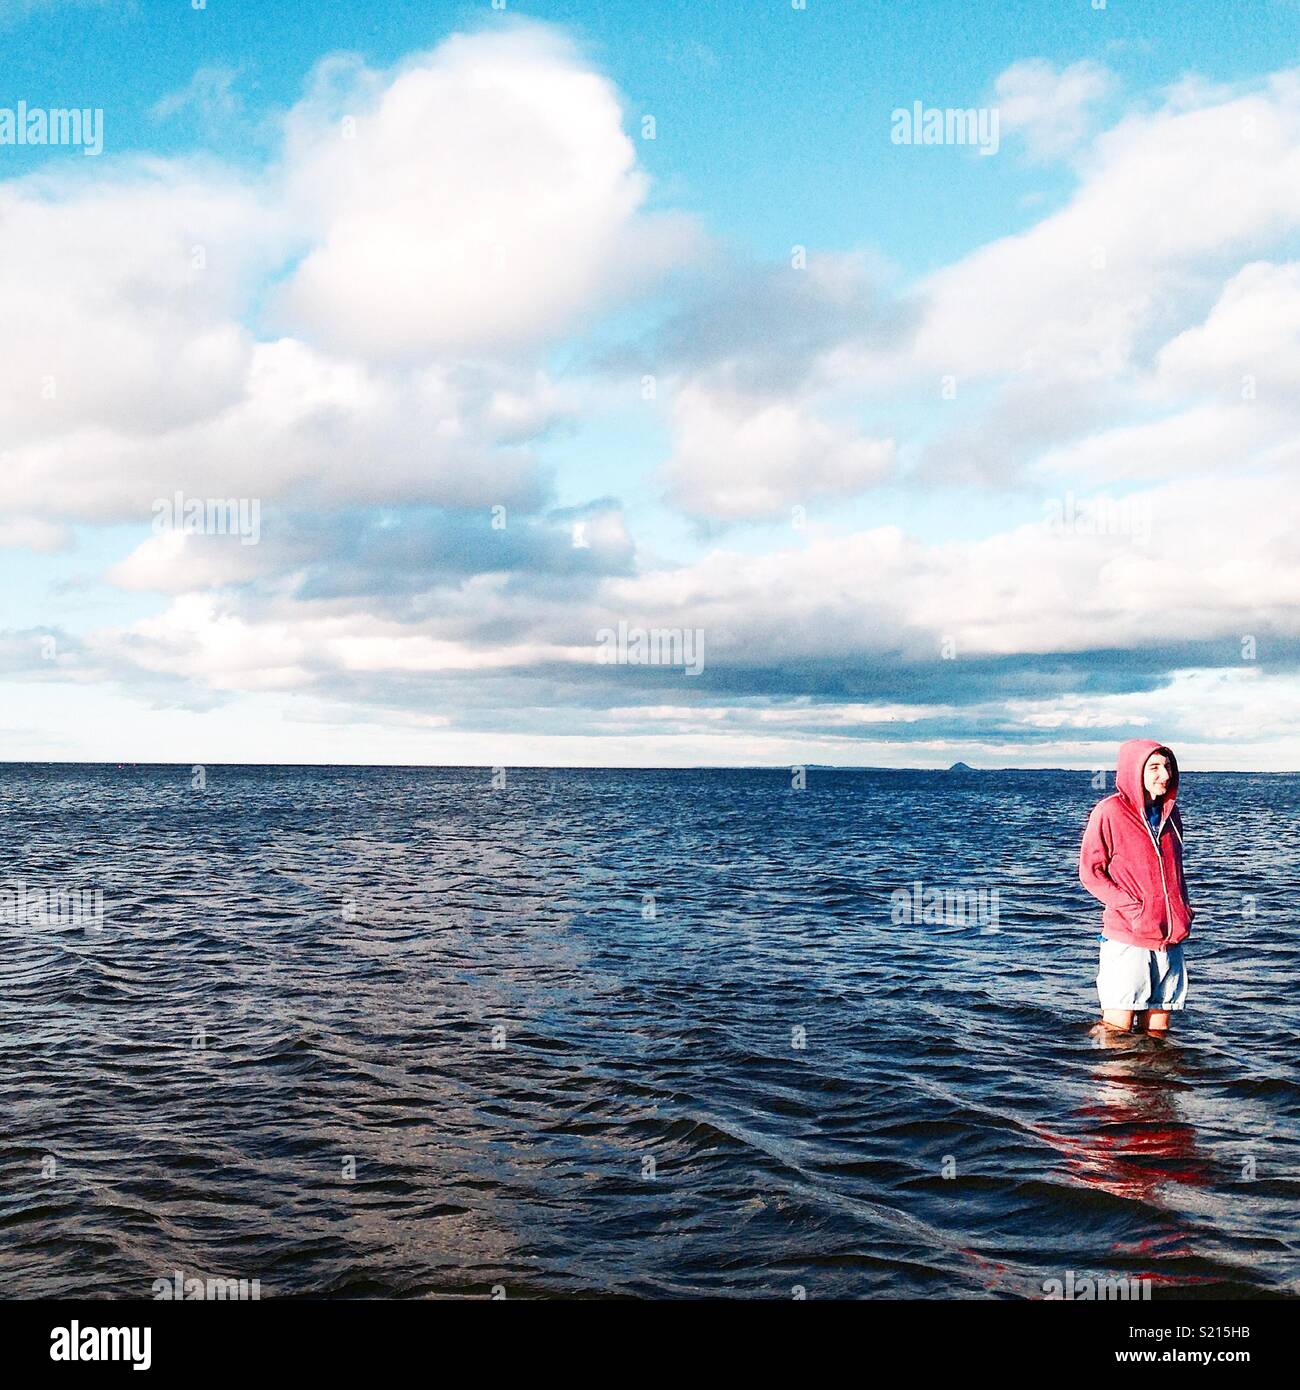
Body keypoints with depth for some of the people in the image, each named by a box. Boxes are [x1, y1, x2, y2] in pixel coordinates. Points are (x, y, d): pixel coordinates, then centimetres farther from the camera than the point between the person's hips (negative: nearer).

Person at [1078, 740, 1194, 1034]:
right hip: (1127, 938, -6)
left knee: (1157, 1030, 10)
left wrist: (1184, 908, 8)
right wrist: (1131, 907, -16)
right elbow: (1090, 871, -7)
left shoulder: (1169, 813, 13)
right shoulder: (1109, 812, -7)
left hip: (1170, 937, 6)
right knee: (1117, 1029, -6)